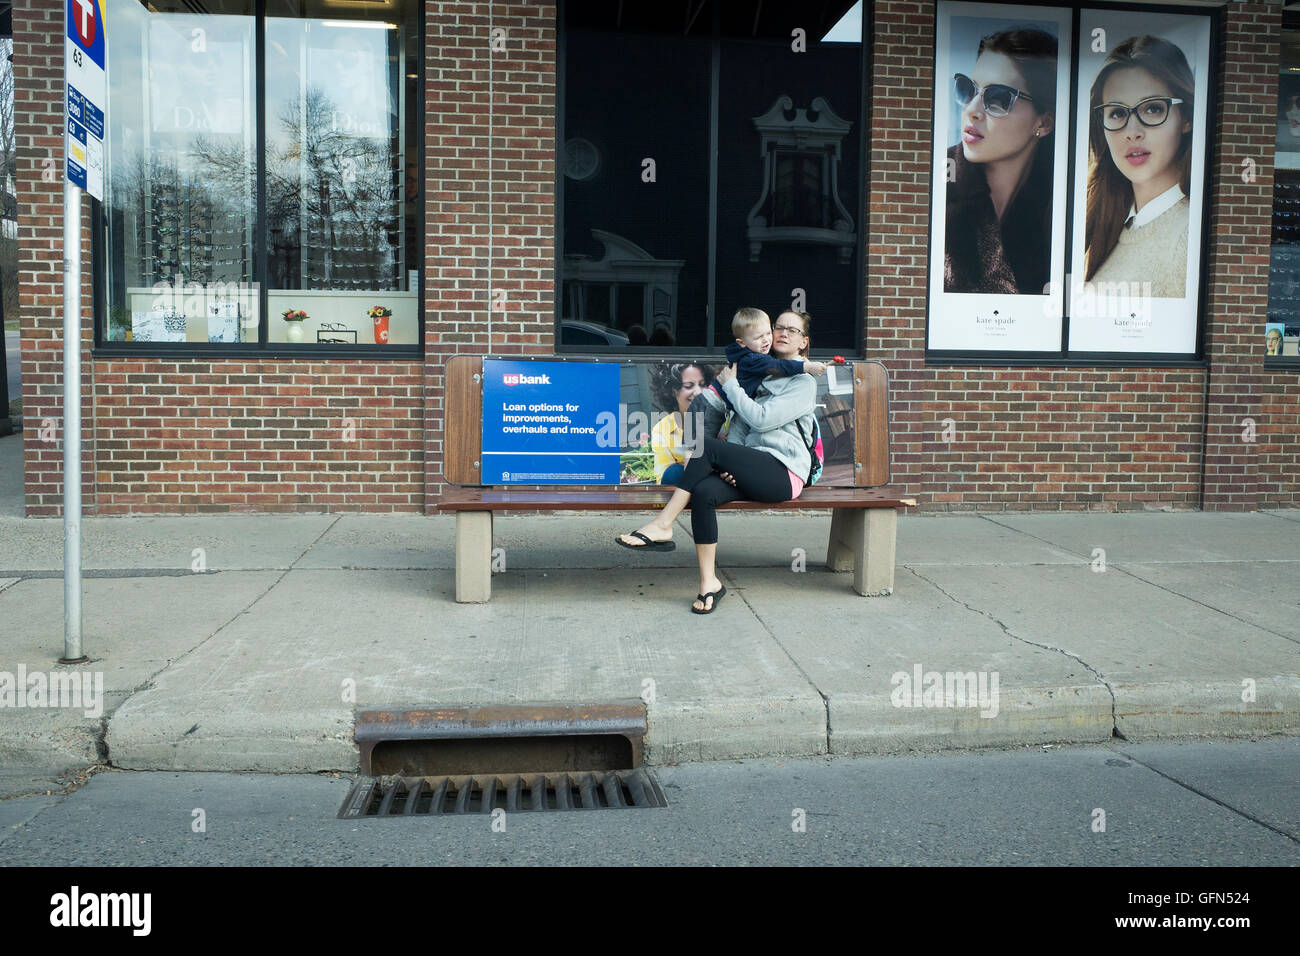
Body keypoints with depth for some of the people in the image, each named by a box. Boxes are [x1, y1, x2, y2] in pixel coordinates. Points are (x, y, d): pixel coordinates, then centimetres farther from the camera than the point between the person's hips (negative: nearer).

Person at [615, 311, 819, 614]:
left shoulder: (804, 383, 3)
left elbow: (760, 418, -11)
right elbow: (740, 424, 15)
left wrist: (729, 384, -1)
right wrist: (728, 464, -2)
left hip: (785, 474, -6)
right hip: (753, 469, 6)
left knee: (706, 445, -25)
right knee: (703, 492, -26)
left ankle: (662, 525, -22)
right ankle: (709, 583, -22)